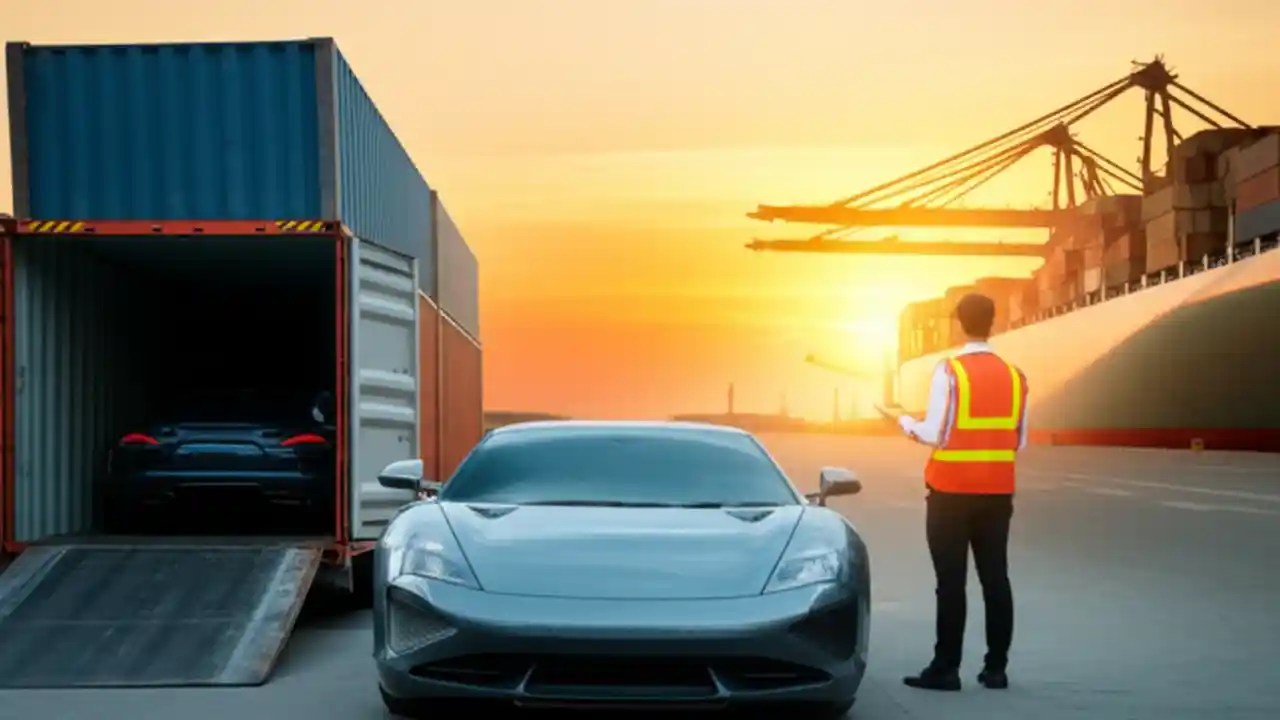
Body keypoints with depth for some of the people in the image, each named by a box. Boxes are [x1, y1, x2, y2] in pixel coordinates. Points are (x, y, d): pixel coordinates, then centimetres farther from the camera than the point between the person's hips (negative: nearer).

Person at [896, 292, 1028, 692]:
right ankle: (996, 668, 14)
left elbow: (935, 435, -13)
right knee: (995, 579, 10)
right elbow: (1020, 442, 7)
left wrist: (907, 423, 6)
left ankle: (946, 669, 2)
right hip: (998, 493, 4)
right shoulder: (1014, 375, 3)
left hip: (952, 492, -4)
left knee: (951, 582, 0)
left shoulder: (949, 371, -12)